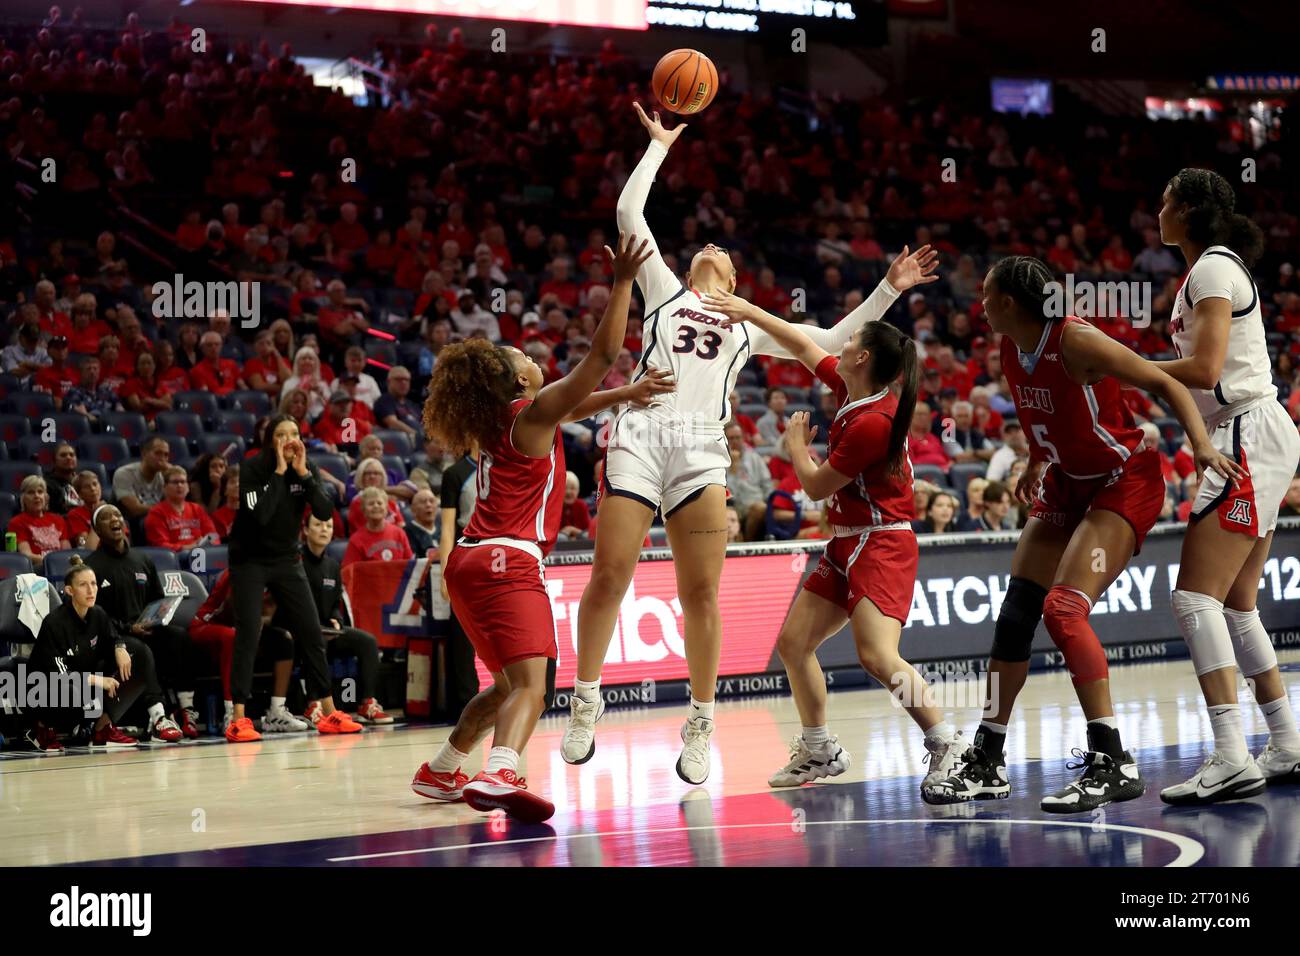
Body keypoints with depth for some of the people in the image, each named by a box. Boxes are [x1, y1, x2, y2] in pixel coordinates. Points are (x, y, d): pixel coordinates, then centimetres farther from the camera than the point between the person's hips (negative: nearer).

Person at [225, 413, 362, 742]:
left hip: (286, 559, 5)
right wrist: (279, 472, -26)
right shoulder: (254, 468, -15)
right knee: (248, 635, -13)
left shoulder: (307, 469, -2)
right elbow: (260, 515, -29)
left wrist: (303, 473, -20)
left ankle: (329, 715, 10)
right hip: (250, 560, -5)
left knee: (312, 633, 3)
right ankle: (238, 720, -13)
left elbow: (325, 512, -13)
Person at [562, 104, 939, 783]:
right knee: (609, 578, -7)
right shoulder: (664, 291, 22)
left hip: (702, 450, 2)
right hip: (640, 433, -1)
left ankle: (699, 726, 5)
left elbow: (830, 342, 24)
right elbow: (629, 214, 17)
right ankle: (585, 703, 6)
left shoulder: (750, 325, 27)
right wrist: (659, 146, 23)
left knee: (701, 593, -3)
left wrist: (889, 290, 19)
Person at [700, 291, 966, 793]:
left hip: (882, 546, -10)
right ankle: (819, 751, 22)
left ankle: (947, 743, -17)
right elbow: (803, 346, 19)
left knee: (878, 657, -26)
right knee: (793, 643, 10)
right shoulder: (850, 391, 3)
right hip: (846, 545, 10)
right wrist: (750, 312, 19)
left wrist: (796, 445, 5)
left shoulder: (872, 422, -22)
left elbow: (817, 486, -13)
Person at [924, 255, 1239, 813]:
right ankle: (988, 762, 13)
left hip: (1126, 484, -8)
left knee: (1063, 609, -22)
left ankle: (1113, 762, -17)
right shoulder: (1010, 351, 1)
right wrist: (1036, 466, 17)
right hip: (1067, 488, 8)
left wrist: (1203, 446, -31)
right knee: (1015, 614, 3)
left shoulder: (1075, 341, -23)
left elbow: (1163, 383, -21)